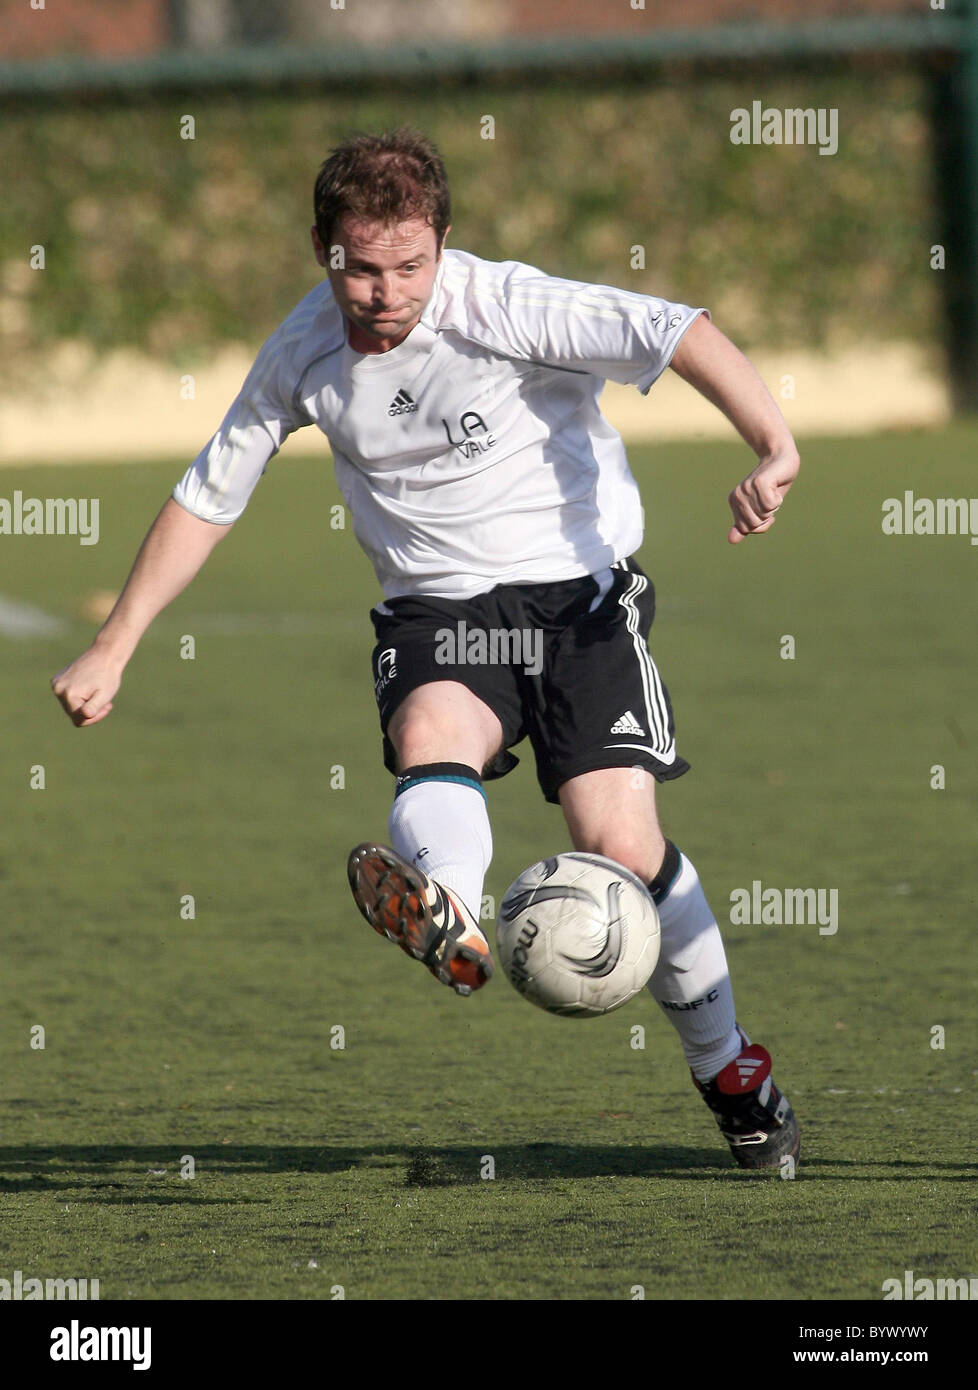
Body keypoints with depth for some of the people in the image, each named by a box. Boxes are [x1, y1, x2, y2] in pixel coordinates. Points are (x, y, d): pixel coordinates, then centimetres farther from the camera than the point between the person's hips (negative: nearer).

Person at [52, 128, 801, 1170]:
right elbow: (206, 498, 12)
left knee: (620, 843, -15)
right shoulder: (304, 353, -1)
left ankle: (729, 1071, 8)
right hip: (435, 610, 3)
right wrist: (111, 651, 11)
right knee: (429, 738, -31)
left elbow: (675, 333, -28)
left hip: (578, 592, -3)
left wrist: (772, 447, -44)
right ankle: (451, 927, -64)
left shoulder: (502, 306, -17)